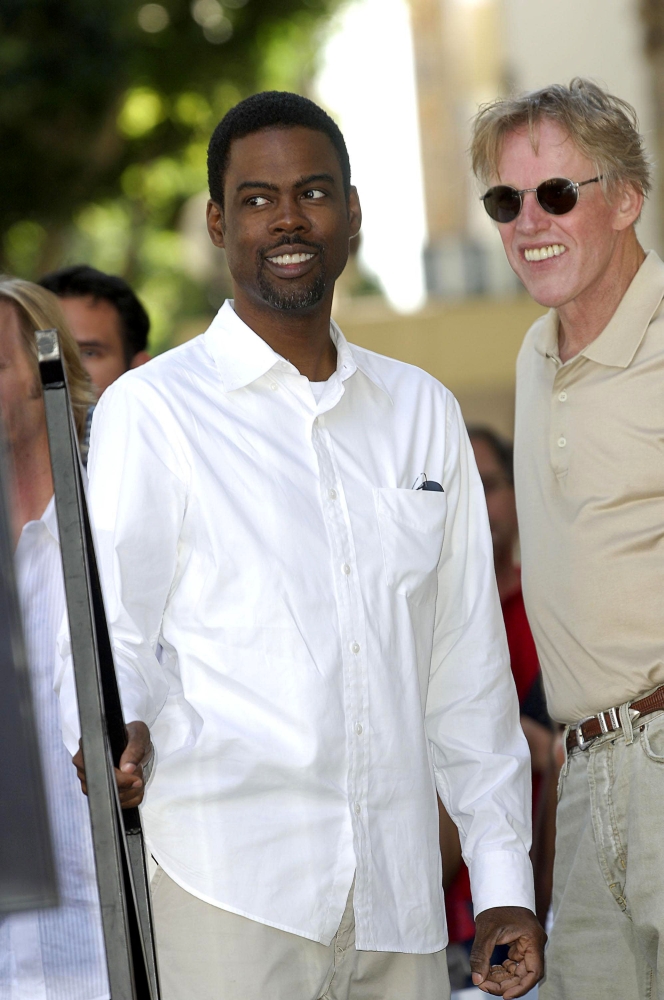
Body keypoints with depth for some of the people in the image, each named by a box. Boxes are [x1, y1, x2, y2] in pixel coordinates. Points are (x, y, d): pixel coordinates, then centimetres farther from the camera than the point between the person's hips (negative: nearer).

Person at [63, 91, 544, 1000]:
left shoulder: (423, 412, 15)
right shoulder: (151, 411, 0)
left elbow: (466, 663, 15)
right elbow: (111, 635, -3)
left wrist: (504, 874, 11)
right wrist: (121, 728, -25)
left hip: (401, 898, 4)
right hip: (231, 891, -4)